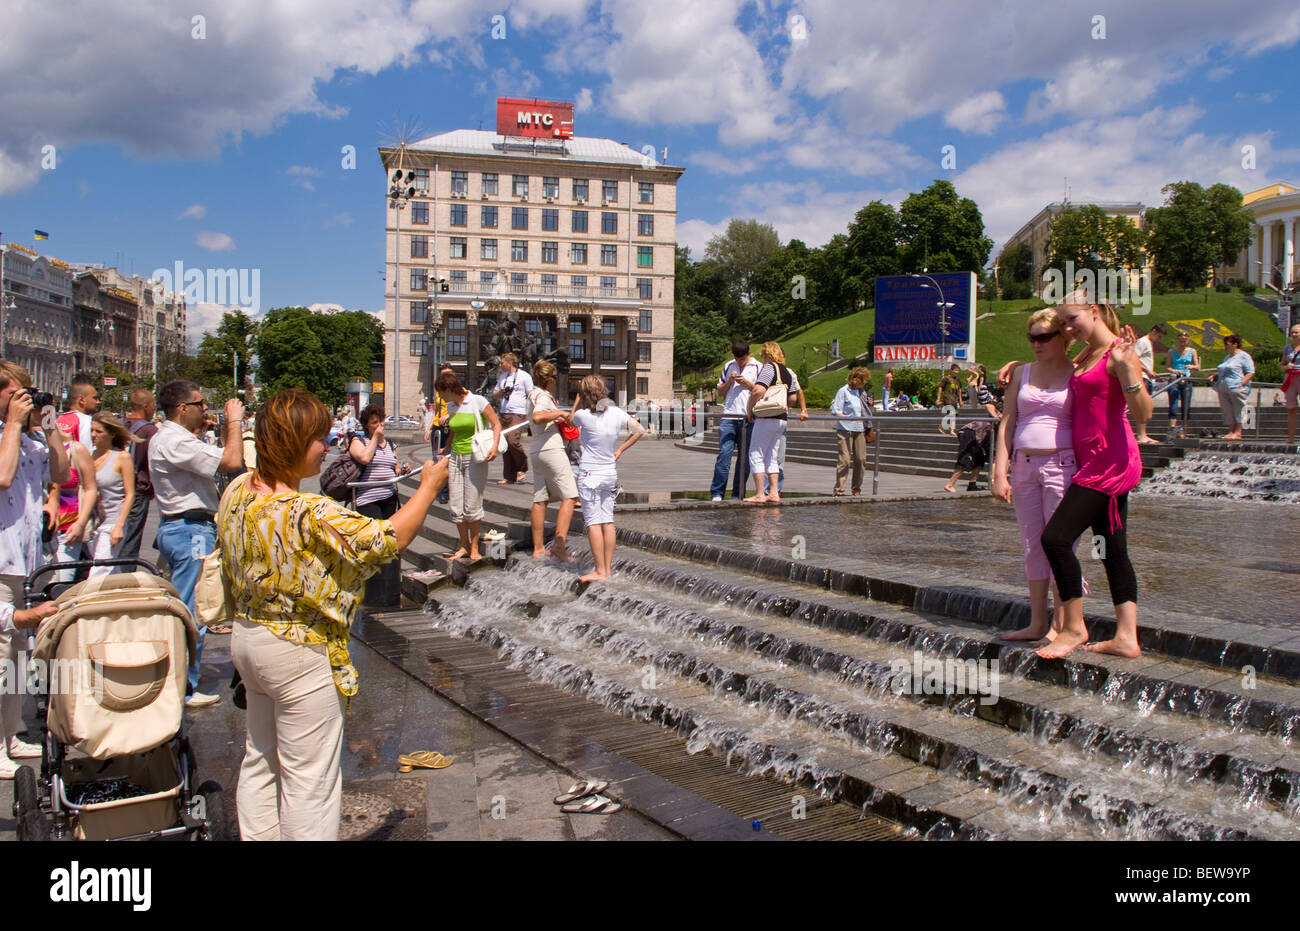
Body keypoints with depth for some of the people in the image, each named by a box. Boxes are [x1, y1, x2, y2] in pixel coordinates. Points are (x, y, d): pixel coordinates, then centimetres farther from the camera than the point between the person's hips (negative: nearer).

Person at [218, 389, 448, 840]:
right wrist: (429, 486, -10)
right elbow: (390, 538, -23)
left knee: (260, 762, 21)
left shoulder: (239, 490, -2)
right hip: (300, 652, -9)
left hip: (248, 638, 9)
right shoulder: (309, 514, -28)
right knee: (309, 777, 4)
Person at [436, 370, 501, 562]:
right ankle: (464, 547, 13)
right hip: (455, 458, 6)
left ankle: (474, 548, 9)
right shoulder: (451, 406, 11)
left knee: (472, 506, -4)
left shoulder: (478, 402, -8)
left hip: (475, 458, -6)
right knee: (456, 507, 2)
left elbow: (496, 424, -6)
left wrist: (494, 446, -19)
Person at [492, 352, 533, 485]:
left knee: (513, 440, -22)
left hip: (518, 414, -7)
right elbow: (494, 396, 25)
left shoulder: (524, 376, 0)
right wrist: (500, 392, 1)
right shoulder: (502, 377, 20)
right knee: (505, 443, 2)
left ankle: (522, 469, -3)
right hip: (504, 413, 7)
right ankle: (509, 476, 7)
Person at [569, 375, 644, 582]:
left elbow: (570, 420, 10)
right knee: (608, 521, 10)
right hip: (611, 473, 6)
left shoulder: (584, 415, -13)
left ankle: (599, 571, -2)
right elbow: (639, 430, 10)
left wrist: (579, 398, 12)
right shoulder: (617, 413, 0)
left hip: (590, 474, -6)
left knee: (593, 522, -3)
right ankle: (608, 567, 16)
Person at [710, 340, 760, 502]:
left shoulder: (757, 367, 5)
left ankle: (738, 494, 8)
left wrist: (747, 383, -10)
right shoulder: (728, 366, 15)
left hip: (748, 417, -1)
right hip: (729, 416, 1)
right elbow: (720, 390, 18)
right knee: (724, 453, -7)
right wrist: (730, 381, 0)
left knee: (744, 456, 2)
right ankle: (716, 492, -4)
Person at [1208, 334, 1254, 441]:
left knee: (1238, 410, -3)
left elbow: (1251, 372, -8)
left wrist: (1241, 383, -19)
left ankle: (1237, 432, -2)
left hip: (1237, 388, -8)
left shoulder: (1244, 356, -2)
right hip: (1224, 388, 8)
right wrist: (1215, 376, 13)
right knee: (1227, 410, 4)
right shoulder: (1227, 357, 23)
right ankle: (1231, 431, 6)